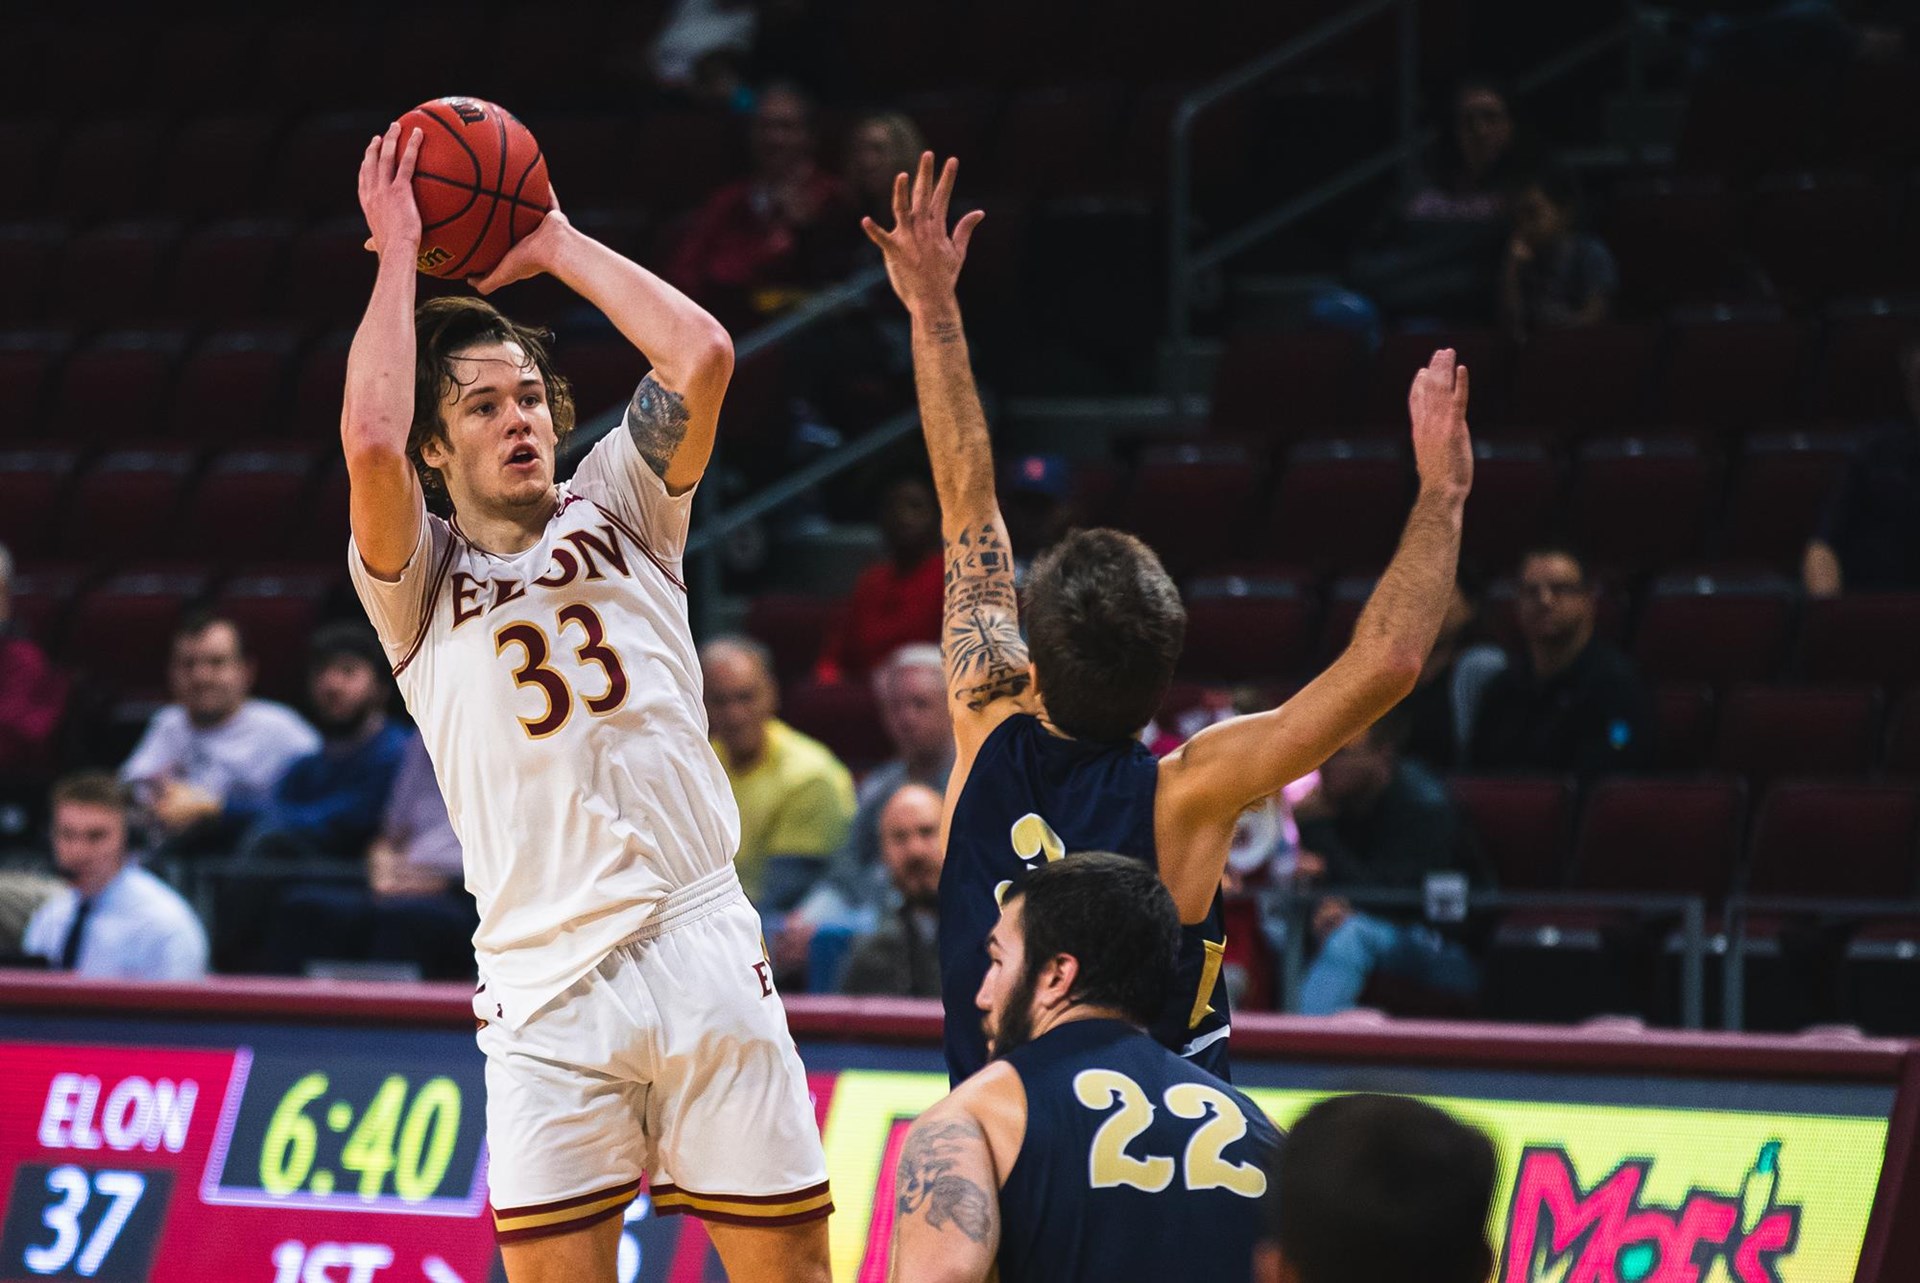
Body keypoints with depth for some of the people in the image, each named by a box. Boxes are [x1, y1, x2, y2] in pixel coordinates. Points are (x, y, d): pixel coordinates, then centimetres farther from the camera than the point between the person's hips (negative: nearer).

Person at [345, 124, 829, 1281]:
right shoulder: (418, 579, 9)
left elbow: (702, 355, -1)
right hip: (547, 984, -1)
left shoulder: (616, 510, 14)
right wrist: (399, 254, -1)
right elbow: (369, 441, -12)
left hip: (701, 950, 1)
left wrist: (556, 245, 8)